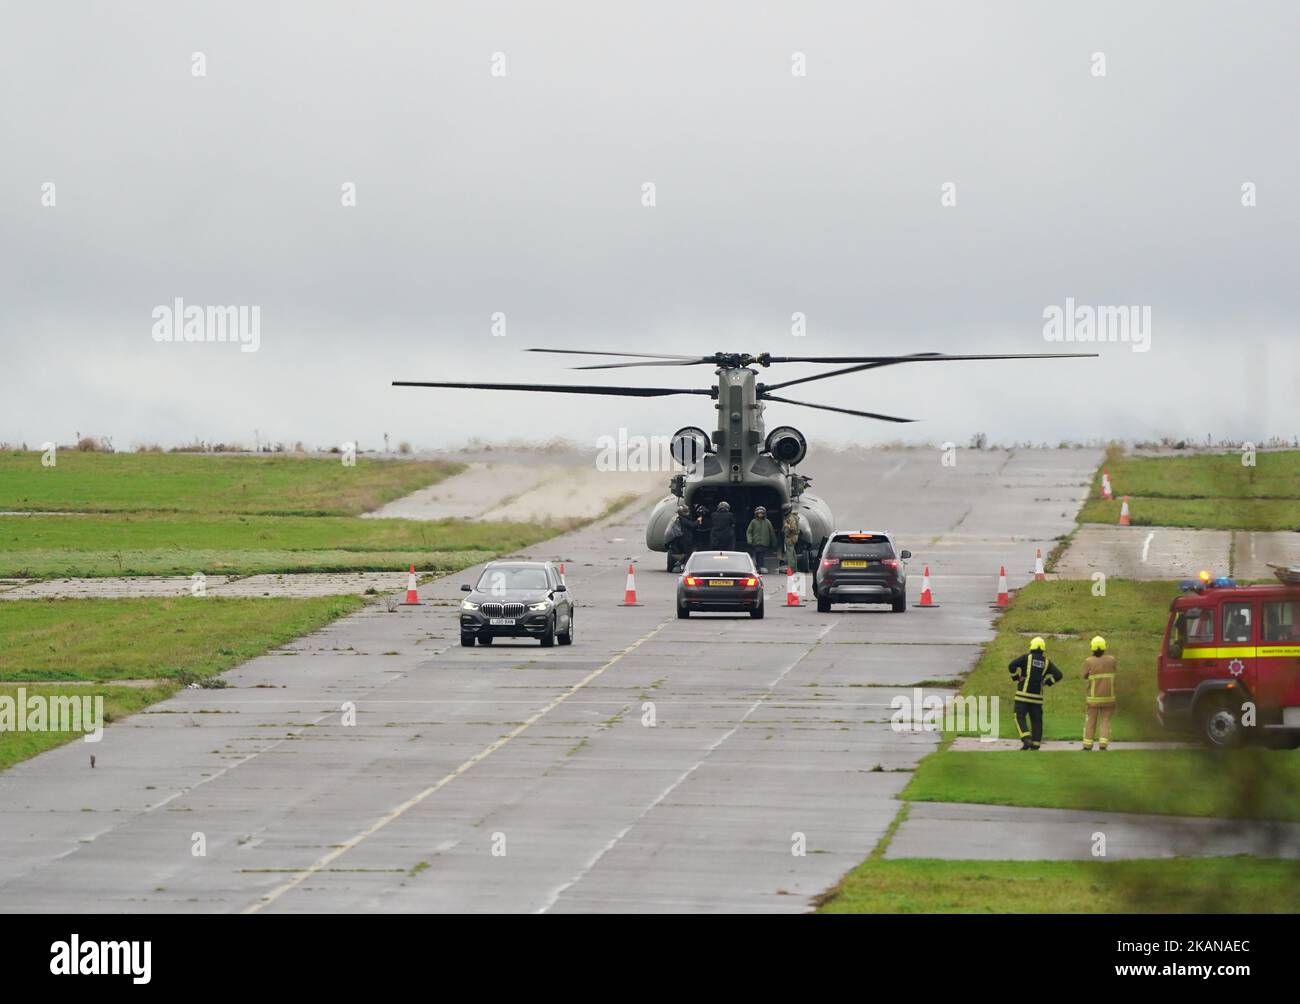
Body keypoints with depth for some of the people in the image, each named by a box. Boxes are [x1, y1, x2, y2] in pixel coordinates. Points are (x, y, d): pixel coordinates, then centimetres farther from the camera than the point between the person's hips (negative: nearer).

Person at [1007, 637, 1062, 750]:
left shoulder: (1026, 658, -4)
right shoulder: (1046, 662, 7)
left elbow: (1011, 665, -17)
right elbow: (1058, 675, 2)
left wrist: (1016, 678, -5)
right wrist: (1046, 682, 9)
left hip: (1024, 694, -4)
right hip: (1037, 696, 4)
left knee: (1020, 717, -2)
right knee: (1036, 720, 9)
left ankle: (1026, 740, -20)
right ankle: (1035, 745, 7)